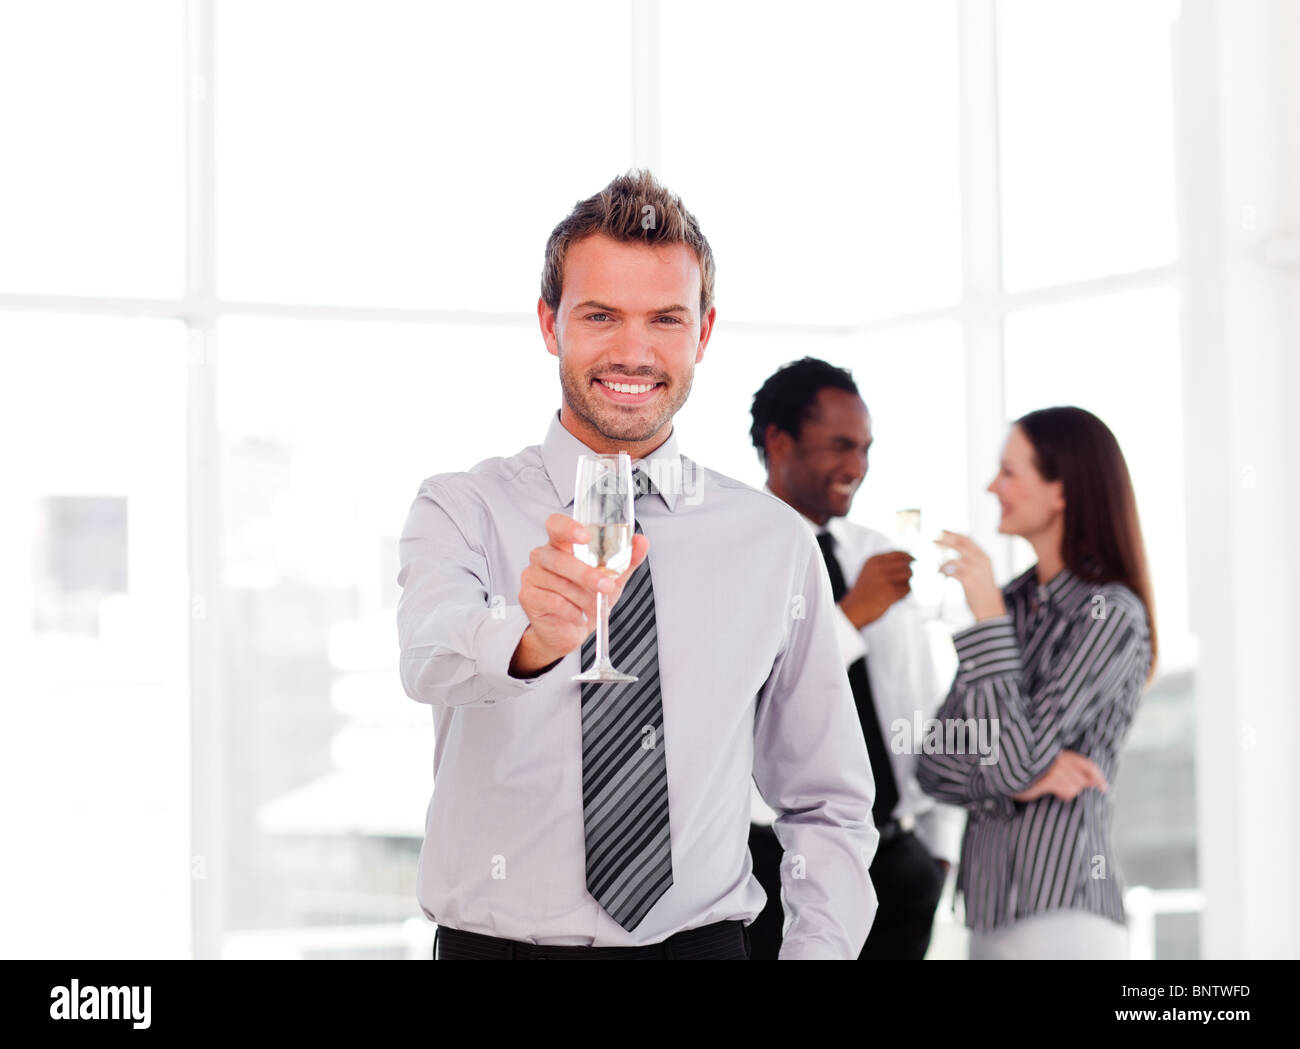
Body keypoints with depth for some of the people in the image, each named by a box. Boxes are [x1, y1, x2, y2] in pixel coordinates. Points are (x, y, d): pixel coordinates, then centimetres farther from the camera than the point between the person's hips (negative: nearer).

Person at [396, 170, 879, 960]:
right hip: (496, 941, -1)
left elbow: (829, 804, 11)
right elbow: (431, 655, -25)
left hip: (703, 940, 2)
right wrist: (532, 637, -46)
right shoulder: (464, 510, -2)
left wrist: (820, 947, -4)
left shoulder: (776, 543, 4)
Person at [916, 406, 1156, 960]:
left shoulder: (1111, 615, -9)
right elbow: (935, 763, 8)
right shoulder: (1014, 602, 11)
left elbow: (1015, 762, -16)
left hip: (1060, 914, -7)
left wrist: (988, 616, -13)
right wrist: (1019, 783, -11)